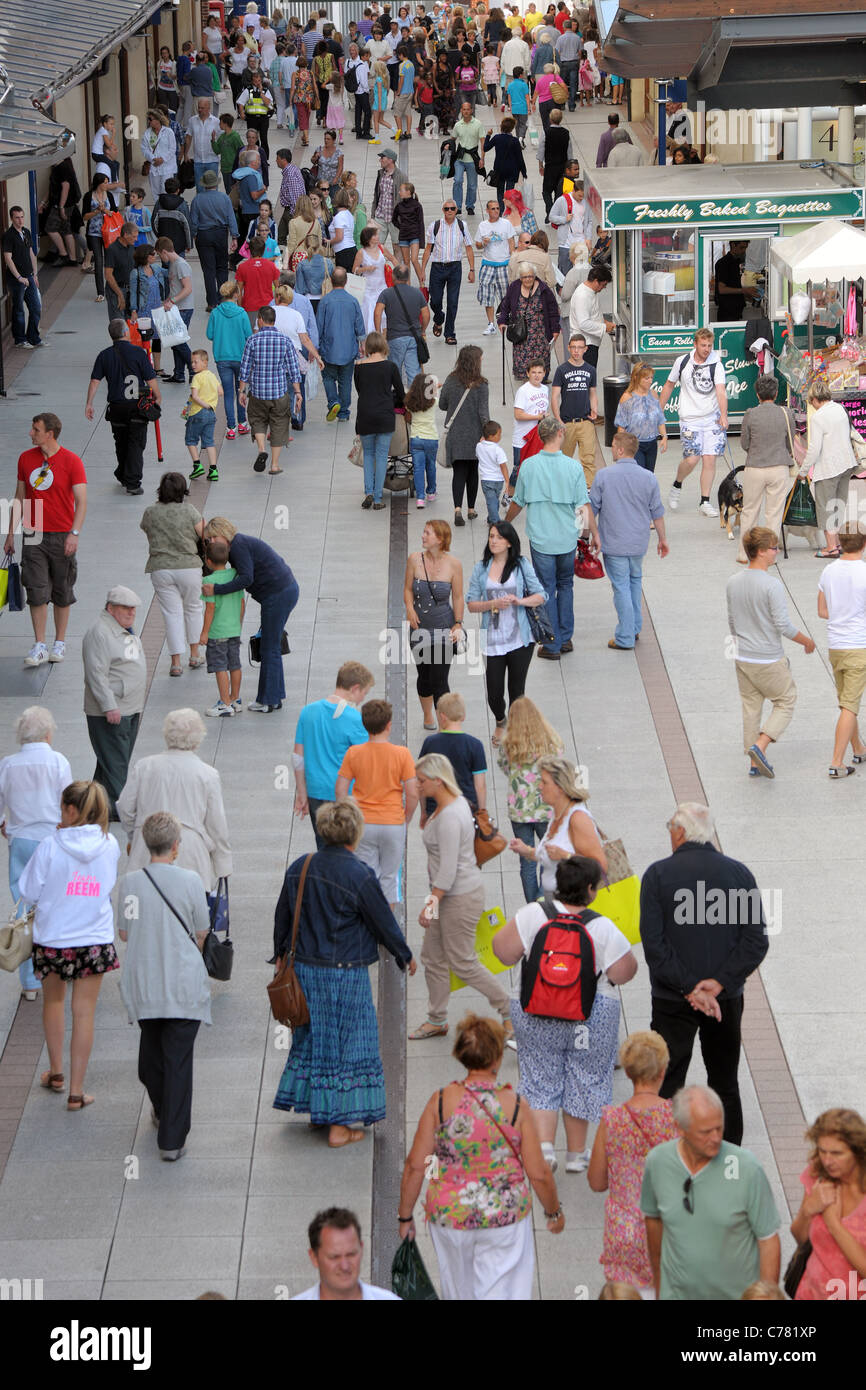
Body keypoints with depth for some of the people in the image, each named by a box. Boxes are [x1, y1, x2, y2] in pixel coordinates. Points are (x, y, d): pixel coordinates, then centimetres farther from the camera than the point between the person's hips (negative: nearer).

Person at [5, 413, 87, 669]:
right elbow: (19, 498, 14)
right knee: (37, 592, -5)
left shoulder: (71, 461, -7)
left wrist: (74, 533, -21)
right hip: (33, 536, 3)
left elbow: (81, 502, -9)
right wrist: (11, 533, 12)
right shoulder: (26, 458, 6)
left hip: (62, 536, -3)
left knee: (62, 593, 7)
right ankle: (39, 647, -2)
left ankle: (59, 643, 20)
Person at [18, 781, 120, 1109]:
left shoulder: (50, 847, -16)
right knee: (84, 1013, 7)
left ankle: (56, 1071, 35)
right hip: (95, 939, 1)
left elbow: (28, 892, -7)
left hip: (52, 939, -1)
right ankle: (76, 1091, 9)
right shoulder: (110, 845, -7)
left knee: (53, 1000, 24)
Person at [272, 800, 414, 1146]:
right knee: (347, 1044, 4)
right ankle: (339, 1125, 7)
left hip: (305, 970, 6)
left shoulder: (299, 868, 0)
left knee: (313, 1039, 19)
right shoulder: (359, 875, -17)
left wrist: (281, 955, 27)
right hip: (345, 974, -5)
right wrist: (406, 956, 9)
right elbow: (384, 923, -8)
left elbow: (282, 917, 11)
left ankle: (314, 1106, 27)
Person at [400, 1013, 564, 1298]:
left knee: (460, 1292, 22)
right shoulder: (515, 1106, -13)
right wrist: (554, 1212, 10)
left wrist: (405, 1216, 6)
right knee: (499, 1292, 11)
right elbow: (538, 1173, -8)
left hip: (449, 1217, 1)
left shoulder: (441, 1101, -11)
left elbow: (415, 1166, -8)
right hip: (506, 1218, -1)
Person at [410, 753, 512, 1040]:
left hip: (460, 897, -10)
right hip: (450, 894, 10)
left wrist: (432, 903, -22)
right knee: (432, 957, 14)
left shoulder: (449, 817, -25)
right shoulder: (456, 801, 7)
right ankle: (436, 1020, 25)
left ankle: (510, 1012, 11)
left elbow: (448, 869, -26)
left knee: (463, 963, 0)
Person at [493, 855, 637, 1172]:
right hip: (591, 1018, -1)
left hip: (535, 1015, 1)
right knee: (583, 1081, 14)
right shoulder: (604, 928, -14)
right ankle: (576, 1153, 22)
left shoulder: (533, 914, -10)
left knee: (541, 1082, 10)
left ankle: (543, 1146, -5)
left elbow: (504, 952, -6)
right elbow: (623, 973, -10)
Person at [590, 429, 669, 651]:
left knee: (621, 587, 2)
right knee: (635, 580, 23)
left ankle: (625, 639, 7)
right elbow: (657, 513, 2)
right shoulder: (648, 478, -5)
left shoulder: (603, 476, -12)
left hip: (614, 543, -3)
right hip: (639, 542, 3)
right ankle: (635, 628, 29)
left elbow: (592, 508, -4)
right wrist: (662, 539, 16)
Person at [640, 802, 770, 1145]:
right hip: (727, 999, 2)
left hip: (672, 1001, -2)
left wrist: (689, 988, -13)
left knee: (666, 1086, 4)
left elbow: (654, 943, -14)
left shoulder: (658, 874, -8)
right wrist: (719, 983, -11)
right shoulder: (739, 873, -1)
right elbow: (756, 940, -8)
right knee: (725, 1084, 14)